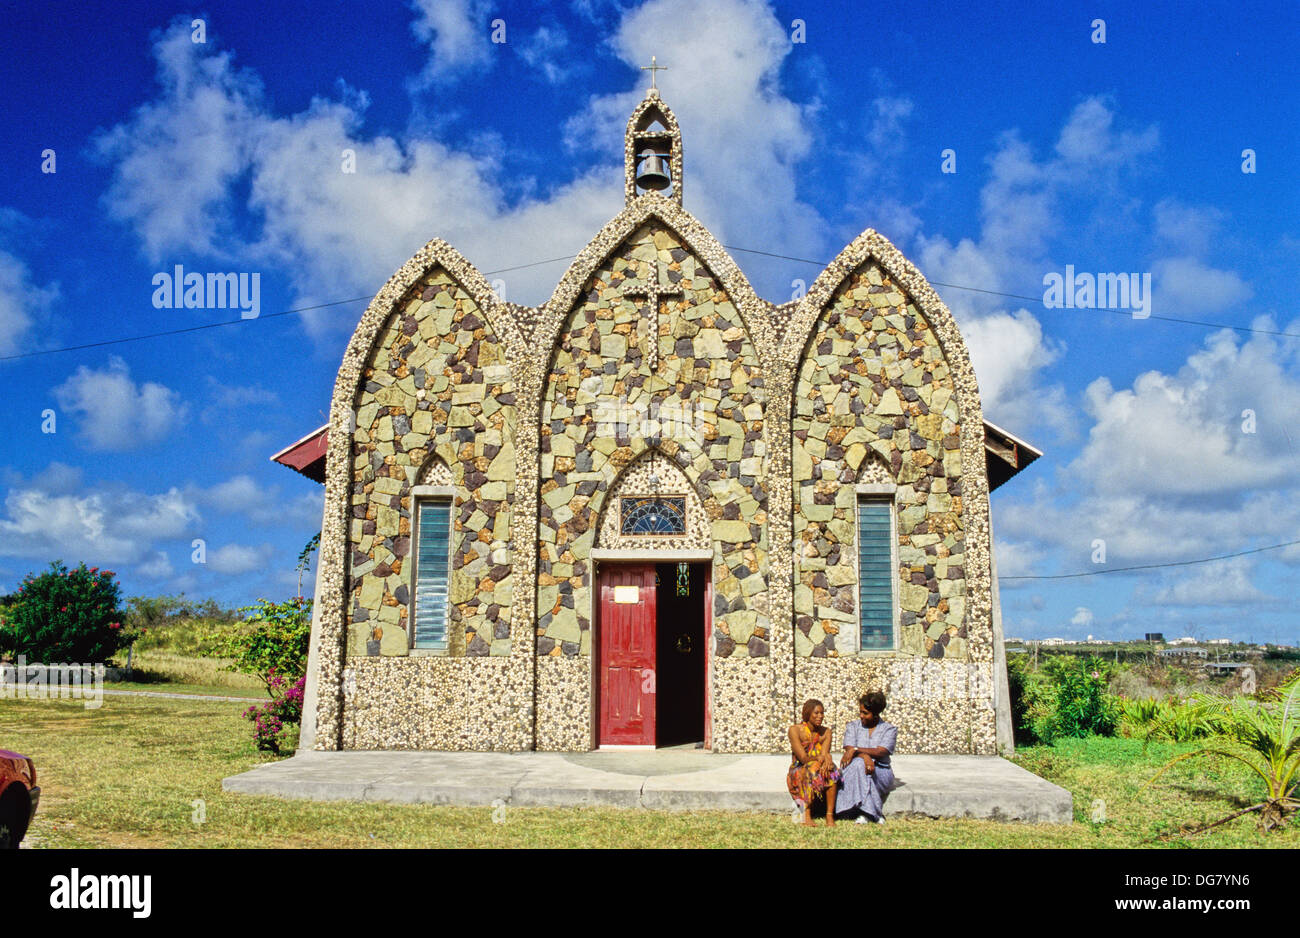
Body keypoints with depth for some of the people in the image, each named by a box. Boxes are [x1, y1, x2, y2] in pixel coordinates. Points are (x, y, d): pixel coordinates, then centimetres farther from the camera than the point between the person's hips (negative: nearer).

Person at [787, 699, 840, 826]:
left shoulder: (826, 732, 6)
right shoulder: (795, 730, -8)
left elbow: (825, 754, -10)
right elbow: (803, 758, -16)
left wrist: (826, 758, -35)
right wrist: (819, 758, -34)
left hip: (820, 769, 3)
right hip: (798, 772, -3)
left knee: (831, 770, -30)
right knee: (812, 769, -36)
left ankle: (830, 815, -32)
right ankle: (807, 814, -33)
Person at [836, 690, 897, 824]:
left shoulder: (889, 729, 4)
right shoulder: (852, 726, 11)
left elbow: (881, 752, -12)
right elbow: (849, 749, -6)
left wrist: (856, 750, -24)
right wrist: (865, 756, -28)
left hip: (881, 772, -2)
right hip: (854, 772, 2)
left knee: (859, 765, -33)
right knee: (858, 763, -34)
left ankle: (865, 812, -28)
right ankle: (876, 811, -29)